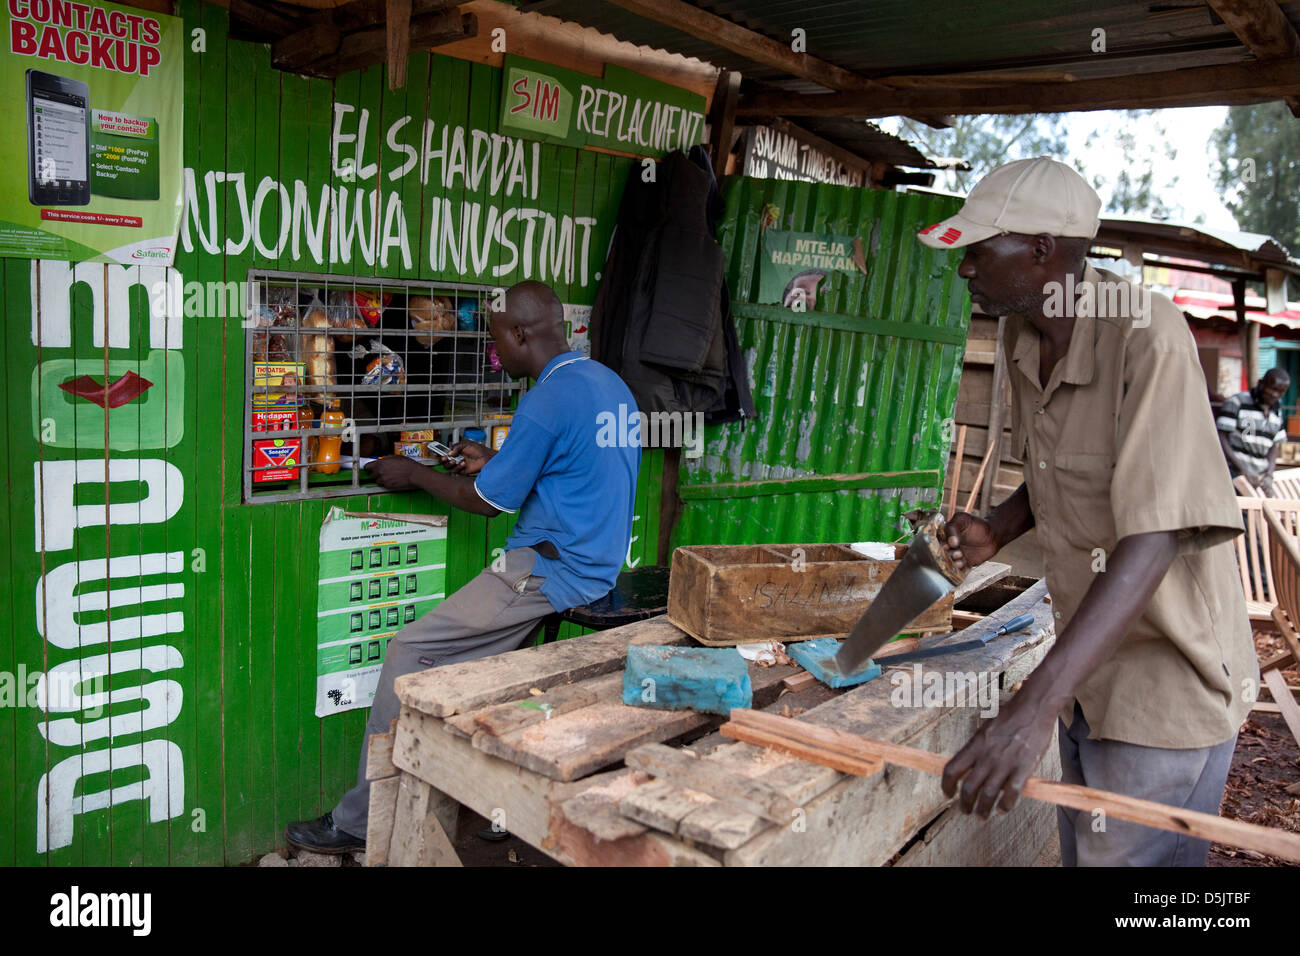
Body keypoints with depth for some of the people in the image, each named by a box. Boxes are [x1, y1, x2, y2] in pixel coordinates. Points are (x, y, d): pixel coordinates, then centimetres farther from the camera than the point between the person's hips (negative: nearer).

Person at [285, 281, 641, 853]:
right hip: (596, 563, 10)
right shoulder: (610, 383, 12)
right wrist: (494, 461, 24)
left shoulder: (547, 401, -17)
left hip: (550, 570, -10)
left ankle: (359, 821, 4)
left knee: (409, 653, -5)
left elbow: (487, 501, -9)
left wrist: (415, 476, 6)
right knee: (448, 665, 13)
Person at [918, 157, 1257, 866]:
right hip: (1086, 667, 8)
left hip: (1169, 680, -8)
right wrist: (995, 530, -5)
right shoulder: (1021, 339, 1)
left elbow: (1155, 535, -35)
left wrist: (1033, 707, -43)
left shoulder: (1146, 336, -25)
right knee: (1083, 849, 22)